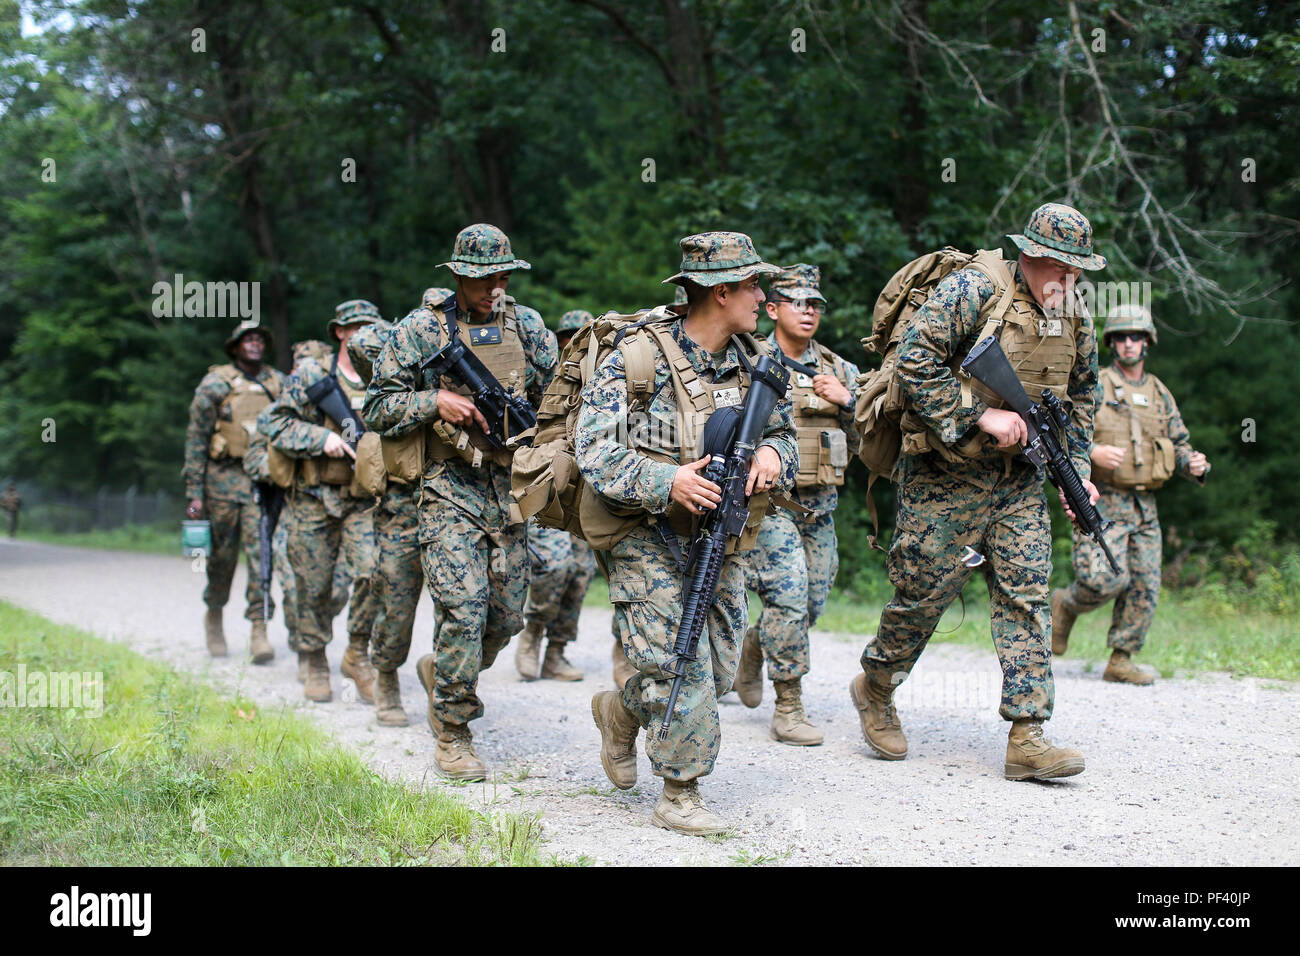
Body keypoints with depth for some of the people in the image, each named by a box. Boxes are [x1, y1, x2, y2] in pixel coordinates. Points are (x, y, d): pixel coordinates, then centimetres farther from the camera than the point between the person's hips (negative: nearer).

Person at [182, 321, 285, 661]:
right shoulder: (214, 384, 0)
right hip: (225, 477, -1)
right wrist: (194, 492, -4)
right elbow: (195, 440, 0)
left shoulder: (280, 384, 8)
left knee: (261, 551, -10)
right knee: (223, 553, 7)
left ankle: (259, 629, -11)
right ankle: (214, 616, 30)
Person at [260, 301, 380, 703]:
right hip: (314, 500, -2)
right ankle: (314, 665, 19)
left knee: (374, 572, -15)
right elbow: (276, 424, -2)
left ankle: (358, 656, 3)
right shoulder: (310, 376, 0)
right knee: (313, 584, 3)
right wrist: (321, 438, -15)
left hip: (364, 500, 2)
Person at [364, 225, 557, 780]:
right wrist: (436, 401, -12)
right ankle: (452, 736, -2)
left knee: (506, 617, 7)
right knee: (463, 608, -15)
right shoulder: (421, 329, 0)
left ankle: (441, 672, 37)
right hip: (449, 490, -4)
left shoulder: (527, 327, 10)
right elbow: (378, 409, 2)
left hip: (509, 489, 4)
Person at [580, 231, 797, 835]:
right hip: (650, 541, -6)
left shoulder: (756, 362, 5)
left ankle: (622, 708, 36)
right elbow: (593, 452, -17)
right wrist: (666, 481, -30)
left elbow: (785, 434, 14)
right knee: (682, 670, -11)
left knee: (716, 672, 10)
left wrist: (772, 454, -11)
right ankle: (680, 797, 4)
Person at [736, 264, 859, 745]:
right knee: (789, 596, -16)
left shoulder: (839, 370, 11)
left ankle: (755, 646, 39)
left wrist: (849, 400, -7)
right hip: (770, 502, -5)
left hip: (820, 506, 5)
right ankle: (788, 709, -6)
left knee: (812, 605, 8)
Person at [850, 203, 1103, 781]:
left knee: (1027, 597, -3)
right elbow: (915, 364, -19)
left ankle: (1027, 739, -3)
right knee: (924, 593, 1)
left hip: (1019, 481, 6)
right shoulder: (972, 291, -14)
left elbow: (1080, 397, 21)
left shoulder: (1075, 317, 8)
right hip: (945, 477, -6)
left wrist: (1077, 469, 11)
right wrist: (982, 414, -23)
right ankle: (874, 689, 27)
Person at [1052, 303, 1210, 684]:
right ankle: (1065, 605, 12)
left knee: (1144, 588, 0)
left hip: (1144, 506, 5)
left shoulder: (1160, 395, 16)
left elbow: (1179, 445, 20)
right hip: (1102, 502, -5)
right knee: (1106, 579, -18)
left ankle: (1121, 661, 10)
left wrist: (1193, 464, -3)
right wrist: (1093, 452, -24)